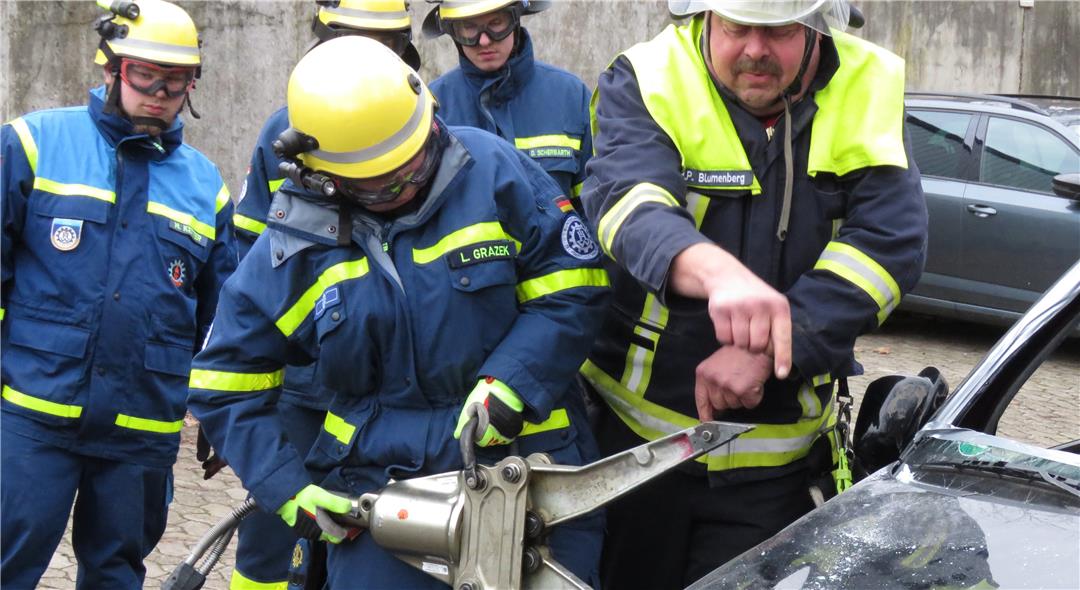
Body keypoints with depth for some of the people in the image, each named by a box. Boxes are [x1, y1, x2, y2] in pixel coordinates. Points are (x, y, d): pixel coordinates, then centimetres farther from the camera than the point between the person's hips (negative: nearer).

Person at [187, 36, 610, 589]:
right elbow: (225, 383, 5)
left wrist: (511, 382, -18)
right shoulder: (293, 249, -3)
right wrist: (286, 488, -4)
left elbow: (572, 287, -6)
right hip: (381, 485, 1)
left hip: (529, 461, 0)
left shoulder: (494, 170, -8)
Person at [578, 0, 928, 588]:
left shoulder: (868, 89, -5)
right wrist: (718, 272, -53)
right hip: (635, 427, -1)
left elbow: (890, 242, -15)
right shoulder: (645, 80, -12)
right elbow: (629, 203, -31)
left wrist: (764, 354, -26)